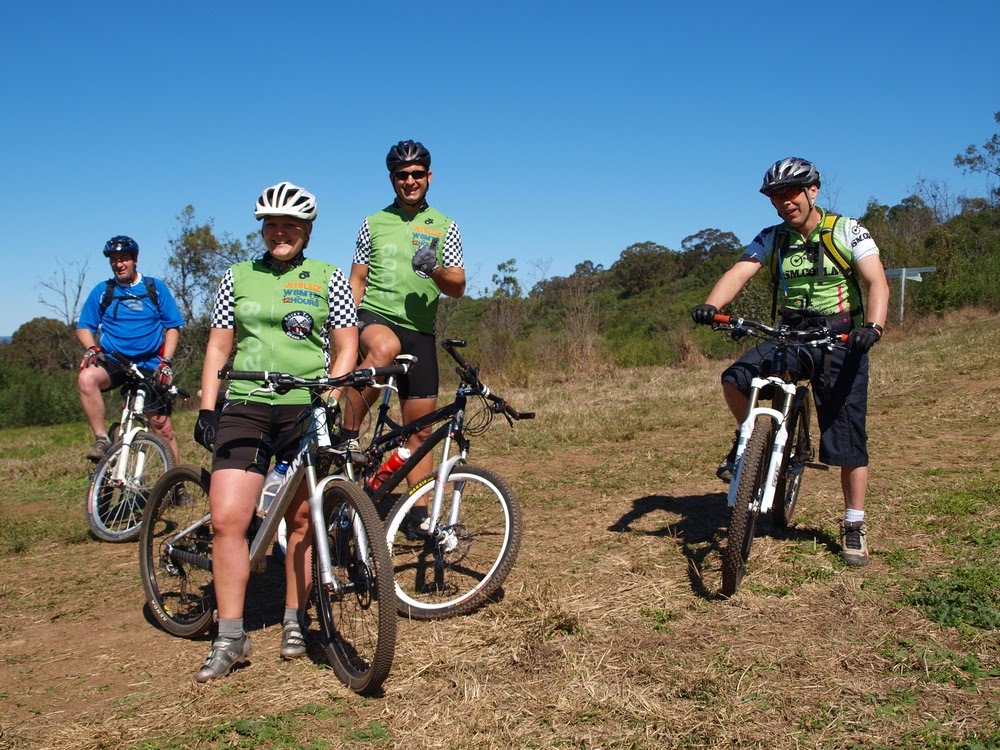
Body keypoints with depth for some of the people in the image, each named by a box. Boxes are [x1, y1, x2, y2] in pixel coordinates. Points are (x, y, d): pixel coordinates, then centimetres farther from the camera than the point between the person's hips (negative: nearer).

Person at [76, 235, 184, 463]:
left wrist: (166, 361, -8)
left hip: (149, 365, 0)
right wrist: (92, 348, -13)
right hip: (113, 362, 1)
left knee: (162, 427, -3)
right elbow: (84, 327, 10)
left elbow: (173, 327, 6)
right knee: (86, 378, -33)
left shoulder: (155, 288, 6)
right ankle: (102, 440, -24)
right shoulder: (102, 291, 7)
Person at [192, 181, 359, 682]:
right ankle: (230, 637, 1)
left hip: (307, 410, -1)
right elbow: (218, 348, 12)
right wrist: (206, 408, 3)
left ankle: (294, 621, 21)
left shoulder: (328, 279, 7)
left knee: (302, 519, 5)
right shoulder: (237, 278, 13)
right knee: (226, 520, -9)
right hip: (244, 407, 1)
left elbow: (345, 350, 5)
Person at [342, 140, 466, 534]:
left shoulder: (445, 227, 10)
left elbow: (458, 287, 4)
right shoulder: (373, 223, 11)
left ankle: (420, 513, 12)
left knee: (420, 430, 3)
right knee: (385, 346, -40)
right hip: (374, 317, -2)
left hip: (420, 331, 2)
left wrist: (435, 270, -18)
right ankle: (345, 438, -28)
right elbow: (356, 281, 13)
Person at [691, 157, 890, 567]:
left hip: (841, 339, -2)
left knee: (847, 438, -2)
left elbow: (877, 282, -15)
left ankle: (853, 526, 14)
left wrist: (873, 325, -35)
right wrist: (710, 305, -32)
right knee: (735, 379, -24)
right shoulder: (772, 239, 3)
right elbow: (739, 271, -12)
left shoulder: (846, 230, -6)